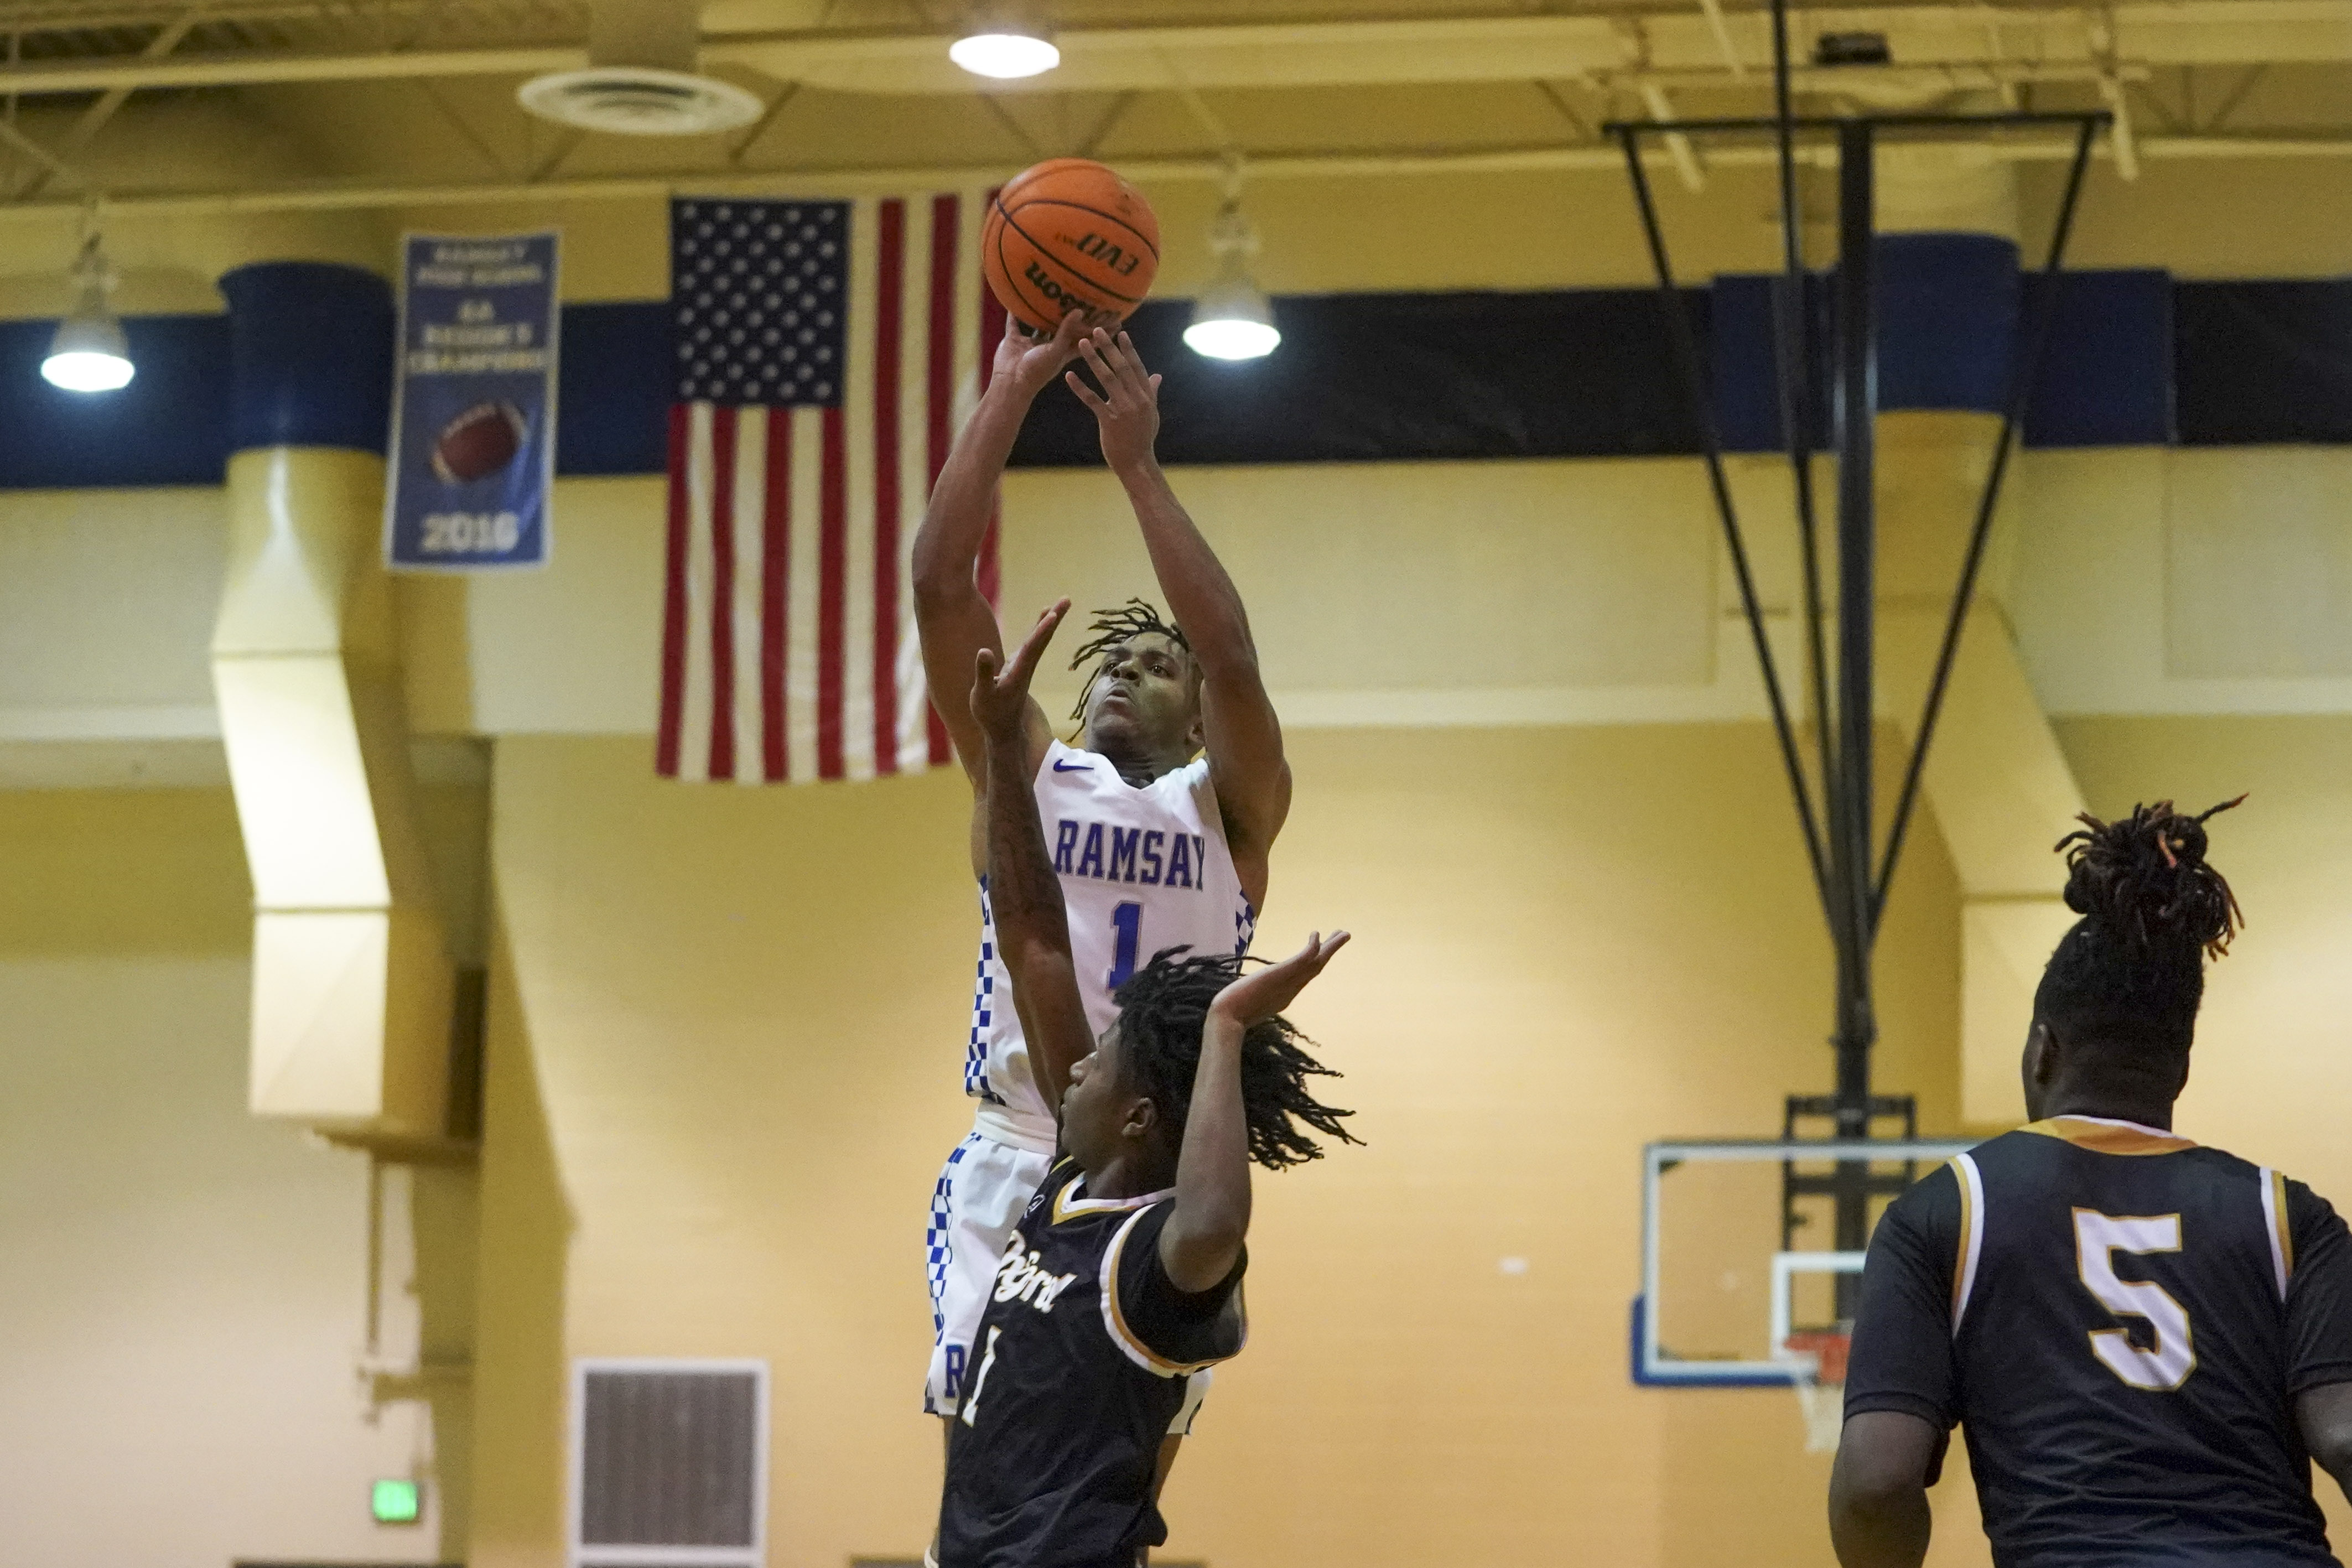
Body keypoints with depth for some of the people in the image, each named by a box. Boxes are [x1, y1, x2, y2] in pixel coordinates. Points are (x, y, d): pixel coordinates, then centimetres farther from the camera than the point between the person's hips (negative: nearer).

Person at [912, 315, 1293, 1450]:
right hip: (1014, 1158, 0)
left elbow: (1231, 660, -9)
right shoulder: (1024, 776, 14)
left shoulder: (1229, 811, 11)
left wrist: (1138, 465, -12)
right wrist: (1012, 390, -4)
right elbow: (940, 584, 3)